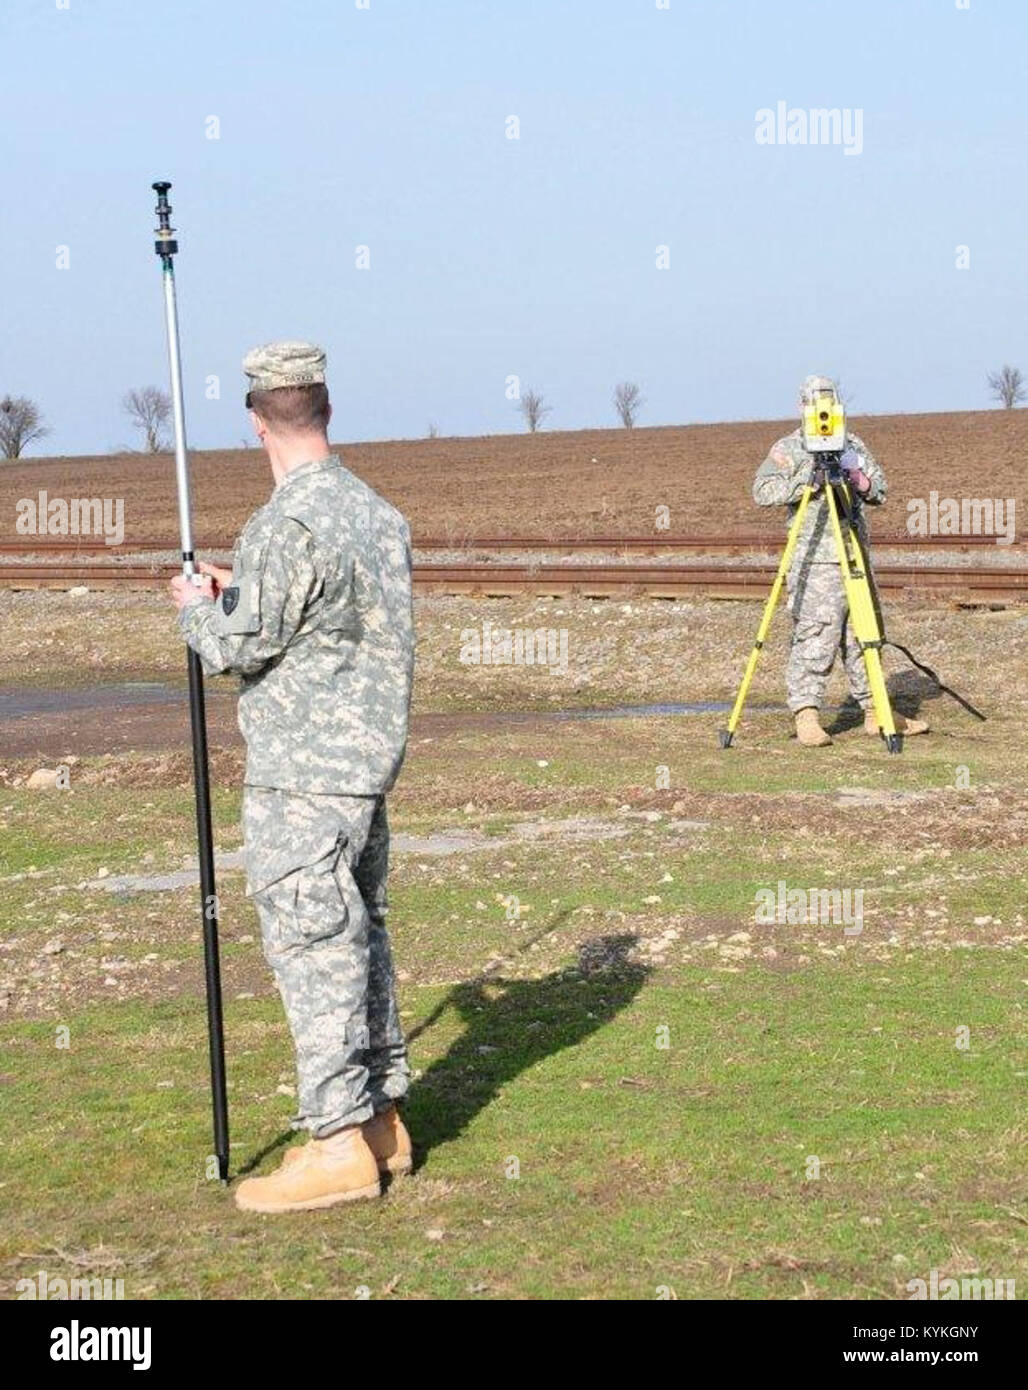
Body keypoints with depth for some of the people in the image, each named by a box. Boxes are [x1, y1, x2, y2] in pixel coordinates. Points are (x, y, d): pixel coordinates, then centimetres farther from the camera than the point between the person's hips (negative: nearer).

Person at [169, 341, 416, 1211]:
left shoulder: (285, 528, -19)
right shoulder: (378, 512, 8)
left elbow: (237, 651, -14)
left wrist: (197, 610, 7)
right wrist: (237, 594, 23)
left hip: (302, 774, -9)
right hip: (371, 758, 9)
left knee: (312, 946, -5)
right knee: (359, 935, 15)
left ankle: (341, 1145, -4)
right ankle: (383, 1121, 22)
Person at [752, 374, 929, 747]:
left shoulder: (854, 445, 16)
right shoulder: (788, 449, 0)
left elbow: (881, 490, 16)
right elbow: (763, 491, -13)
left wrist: (863, 482, -6)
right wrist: (807, 478, -20)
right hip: (814, 562, -6)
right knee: (814, 637, -12)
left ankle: (875, 712, 19)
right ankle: (806, 717, -10)